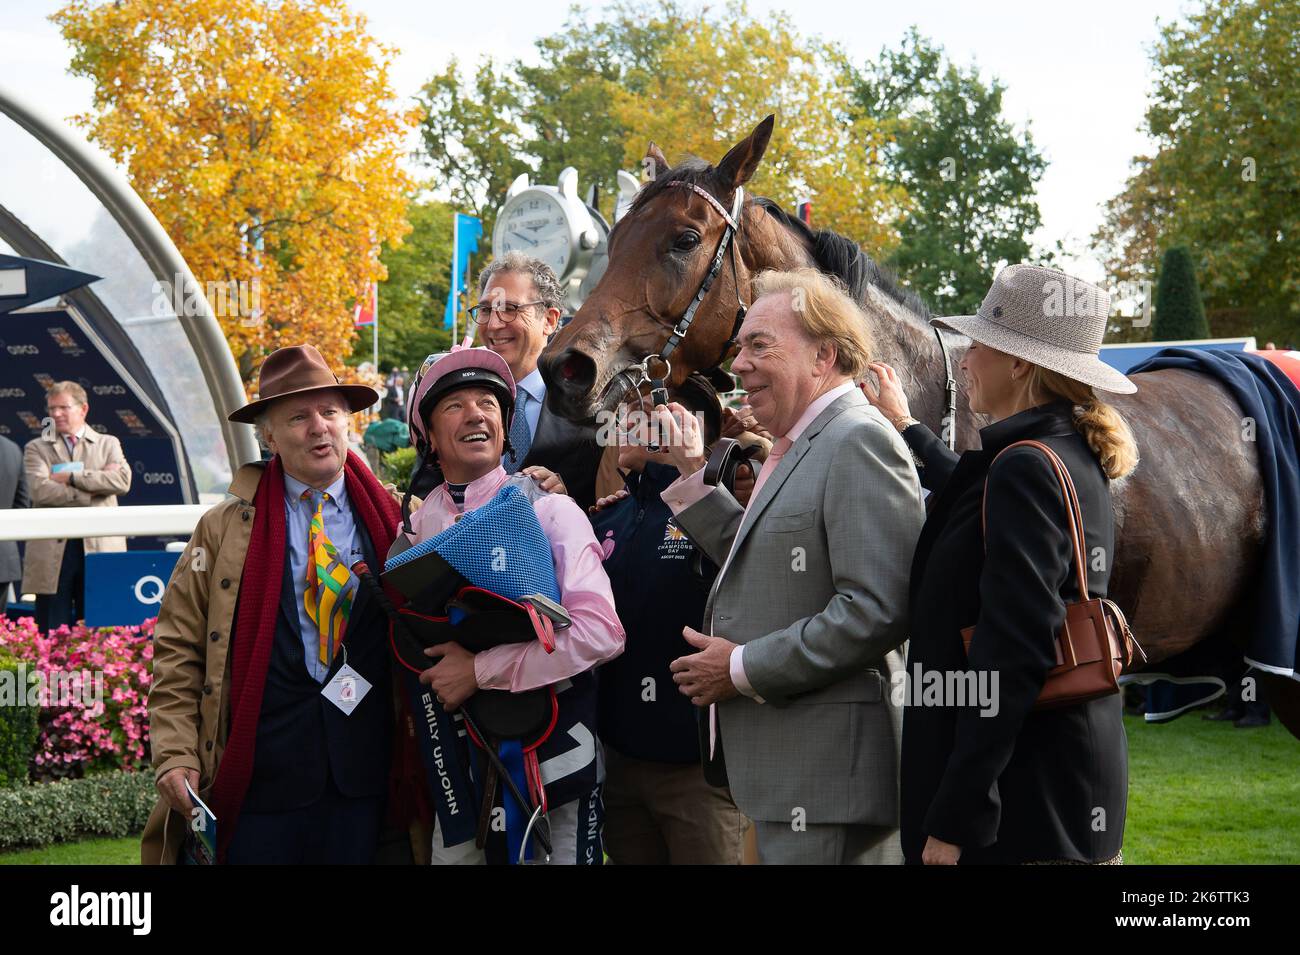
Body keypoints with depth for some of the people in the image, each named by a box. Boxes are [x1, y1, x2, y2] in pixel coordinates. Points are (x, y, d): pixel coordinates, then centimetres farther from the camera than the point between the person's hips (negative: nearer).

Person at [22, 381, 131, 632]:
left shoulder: (108, 444, 14)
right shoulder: (36, 448, 11)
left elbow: (122, 480, -6)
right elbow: (40, 490, -7)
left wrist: (72, 477, -7)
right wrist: (92, 491, -9)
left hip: (100, 547, 0)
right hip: (53, 551, 0)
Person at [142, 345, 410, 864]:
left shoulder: (392, 521, 5)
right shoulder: (224, 528, 3)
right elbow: (178, 650, 2)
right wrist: (176, 757, -4)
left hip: (362, 780, 1)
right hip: (259, 777, -1)